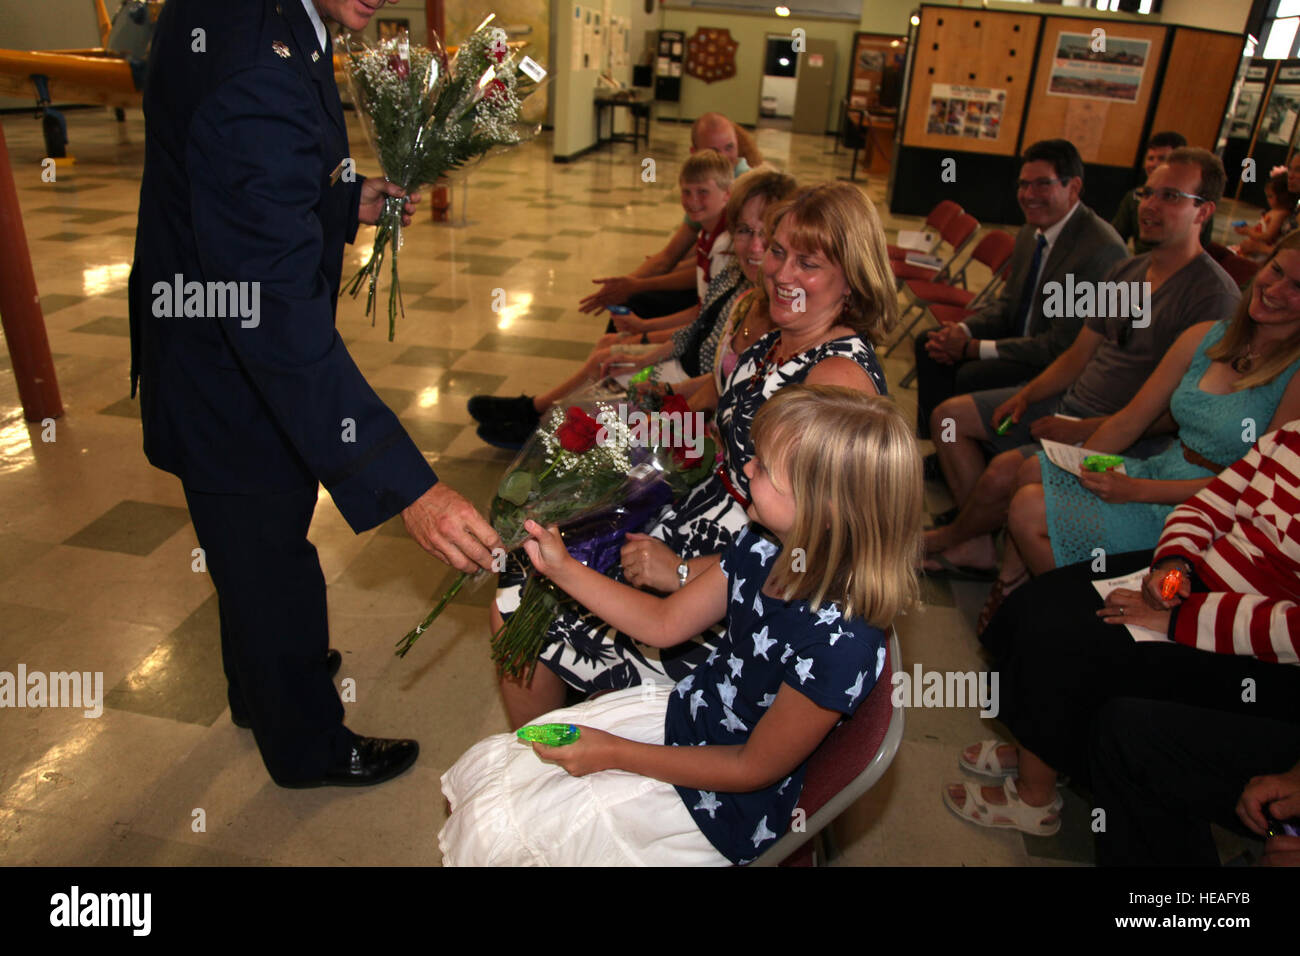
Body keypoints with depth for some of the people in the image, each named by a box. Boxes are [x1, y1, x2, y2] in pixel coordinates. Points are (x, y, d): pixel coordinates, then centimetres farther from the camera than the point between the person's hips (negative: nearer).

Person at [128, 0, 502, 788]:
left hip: (197, 334, 9)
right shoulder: (260, 69, -34)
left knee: (258, 549, 28)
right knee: (272, 563, 12)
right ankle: (308, 746, 38)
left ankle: (262, 685, 55)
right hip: (230, 381, -9)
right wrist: (407, 486, -45)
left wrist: (343, 201, 5)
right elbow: (279, 316, -41)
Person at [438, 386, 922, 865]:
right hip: (679, 710, 7)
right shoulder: (762, 550, -12)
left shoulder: (841, 645, -34)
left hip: (717, 805, -7)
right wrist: (563, 568, -5)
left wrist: (614, 753, -17)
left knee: (493, 827, -3)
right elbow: (665, 623, 2)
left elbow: (754, 768, -21)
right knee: (482, 764, 7)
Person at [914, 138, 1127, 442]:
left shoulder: (1101, 249, -24)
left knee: (970, 377, -28)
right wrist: (962, 330, -10)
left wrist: (974, 348, -23)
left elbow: (1063, 346, -25)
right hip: (1022, 343, 9)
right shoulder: (1030, 233, 4)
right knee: (928, 344, 2)